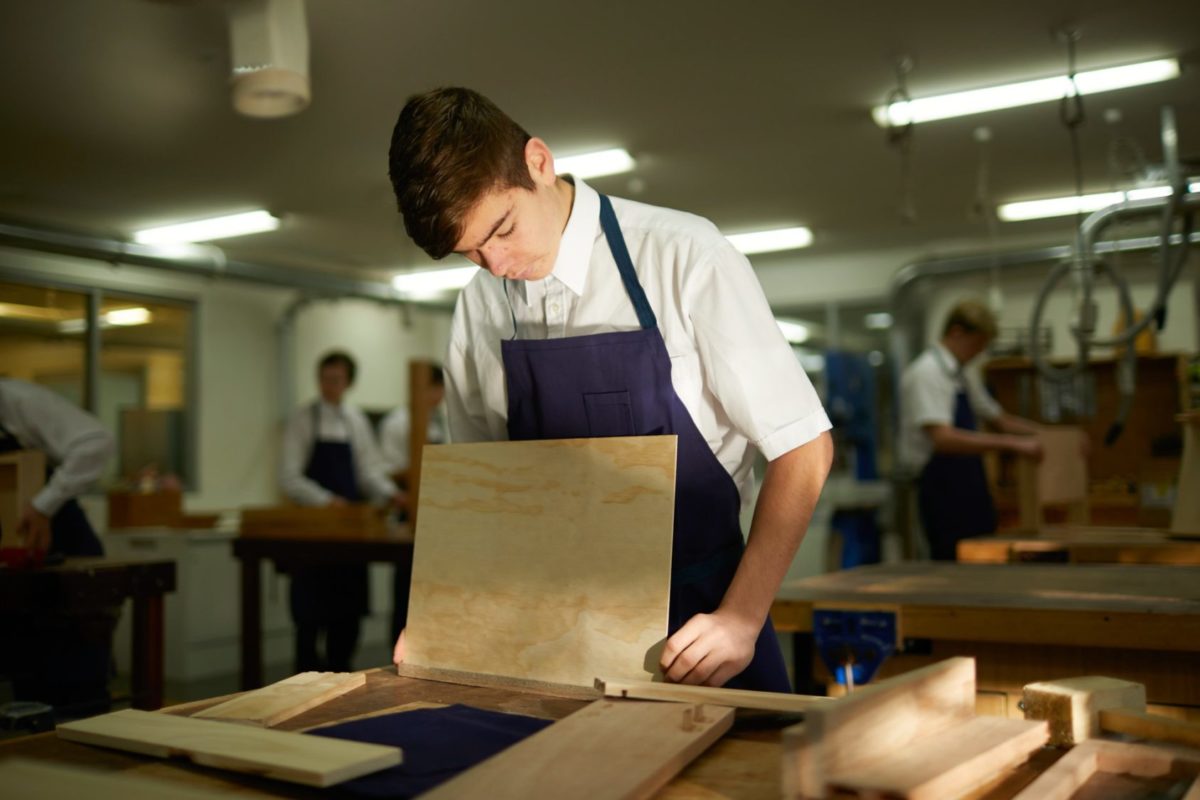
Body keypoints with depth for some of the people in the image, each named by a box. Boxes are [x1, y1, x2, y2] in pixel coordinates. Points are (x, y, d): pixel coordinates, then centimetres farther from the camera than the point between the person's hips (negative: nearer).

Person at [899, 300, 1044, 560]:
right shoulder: (926, 374, -14)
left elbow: (1000, 420, 24)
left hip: (971, 488, 9)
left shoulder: (966, 376, 14)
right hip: (944, 489, -9)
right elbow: (943, 439, -26)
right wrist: (1013, 444, -28)